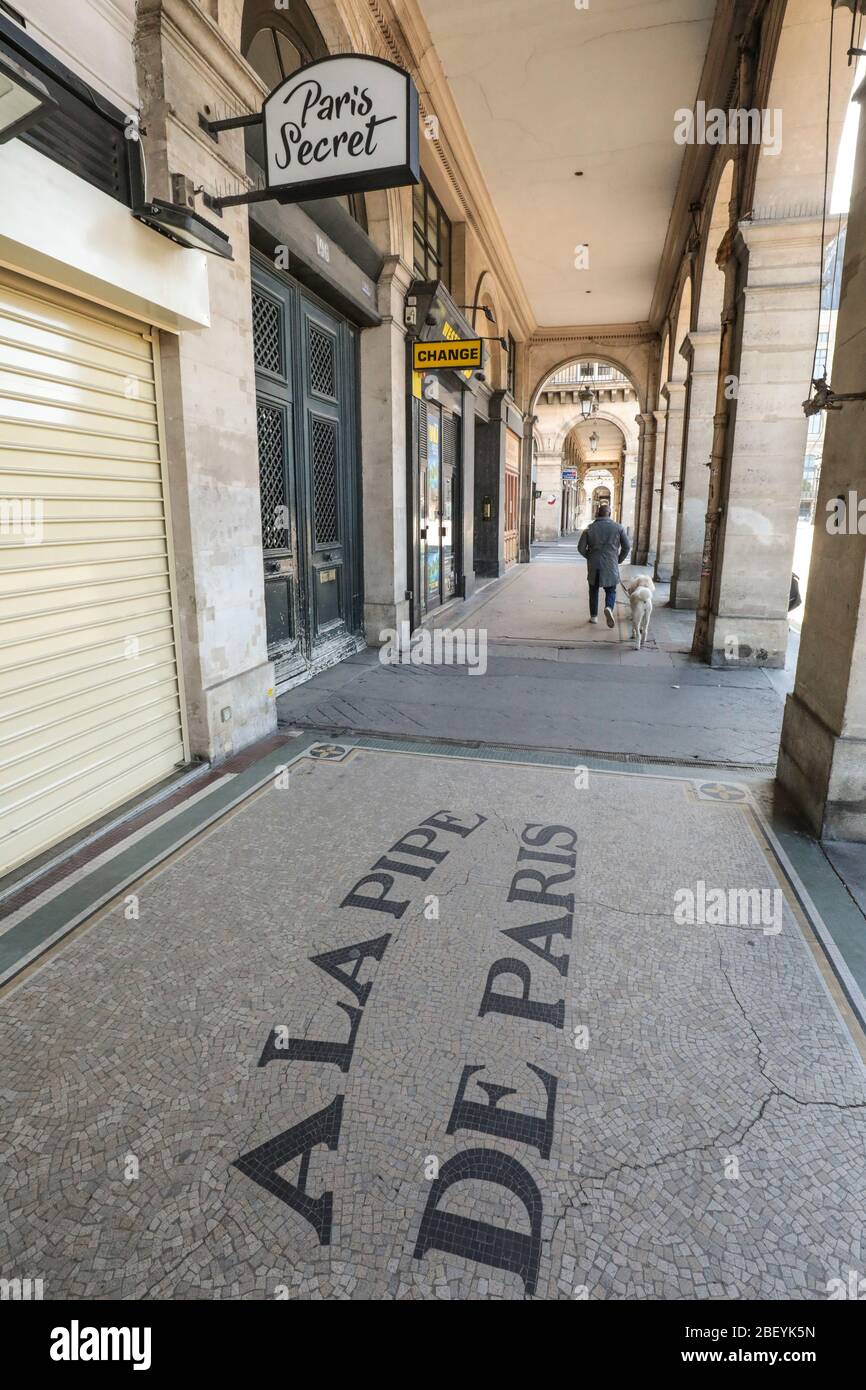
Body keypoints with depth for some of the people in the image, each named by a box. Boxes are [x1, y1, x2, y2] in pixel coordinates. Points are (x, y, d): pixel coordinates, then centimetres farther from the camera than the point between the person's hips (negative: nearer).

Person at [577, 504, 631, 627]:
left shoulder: (589, 528, -2)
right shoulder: (618, 527, -1)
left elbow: (581, 547, -3)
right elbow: (627, 546, -2)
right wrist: (619, 560, 12)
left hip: (593, 566, 1)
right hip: (611, 566, 0)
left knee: (594, 590, 16)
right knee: (611, 591, 11)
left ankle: (593, 616, 18)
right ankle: (609, 608, -18)